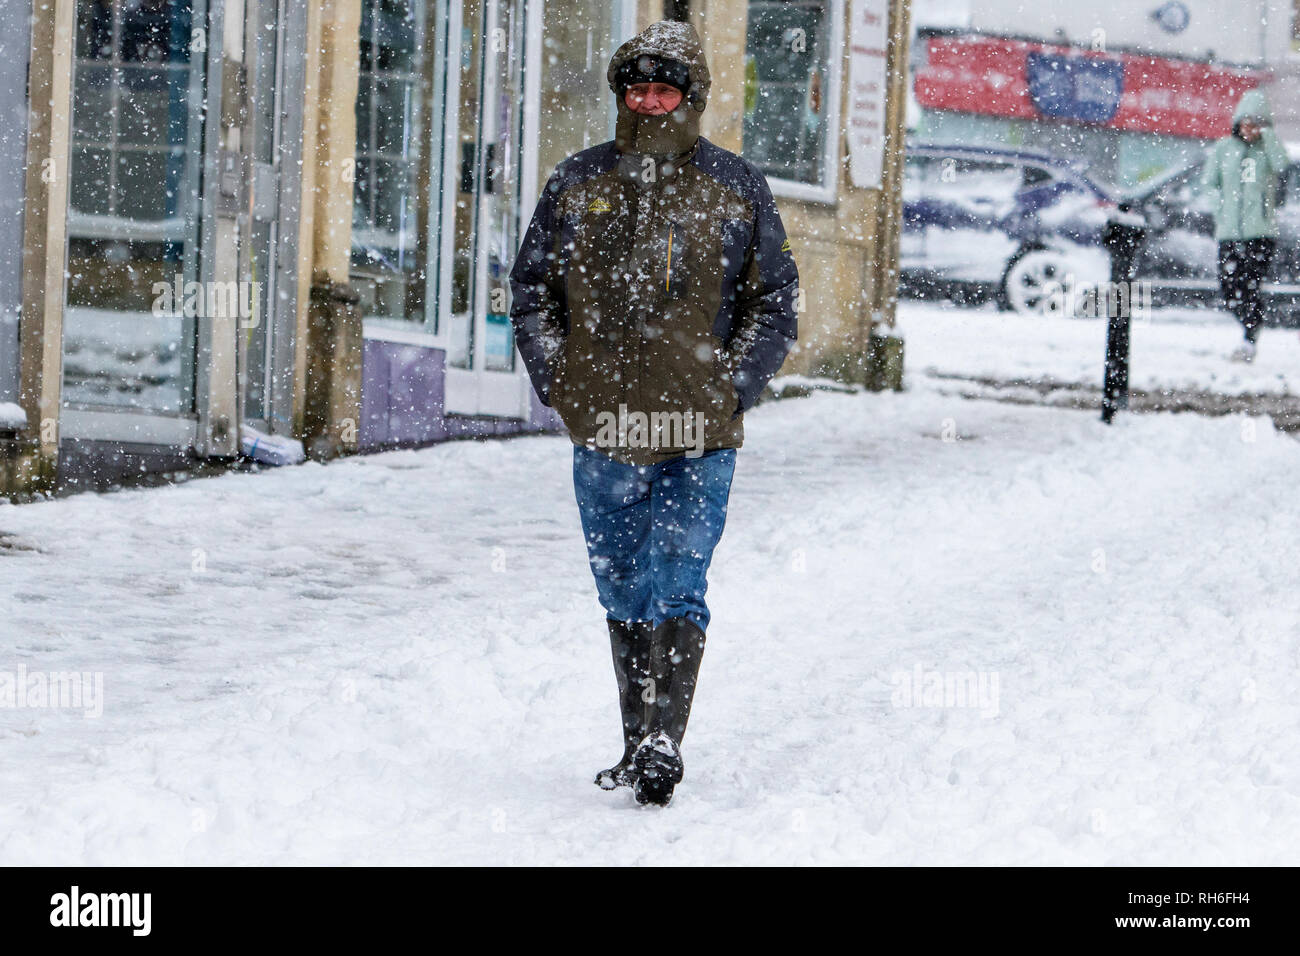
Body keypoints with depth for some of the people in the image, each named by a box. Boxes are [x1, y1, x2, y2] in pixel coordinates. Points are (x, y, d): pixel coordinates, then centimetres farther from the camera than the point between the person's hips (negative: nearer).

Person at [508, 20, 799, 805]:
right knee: (623, 597, 10)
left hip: (699, 442, -3)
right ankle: (639, 746, 20)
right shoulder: (578, 183, 7)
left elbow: (776, 302, 6)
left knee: (674, 587, -13)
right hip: (604, 435, 3)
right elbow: (532, 287, 14)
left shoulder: (737, 191, 2)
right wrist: (556, 380, 1)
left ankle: (663, 743, -15)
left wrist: (731, 390, -6)